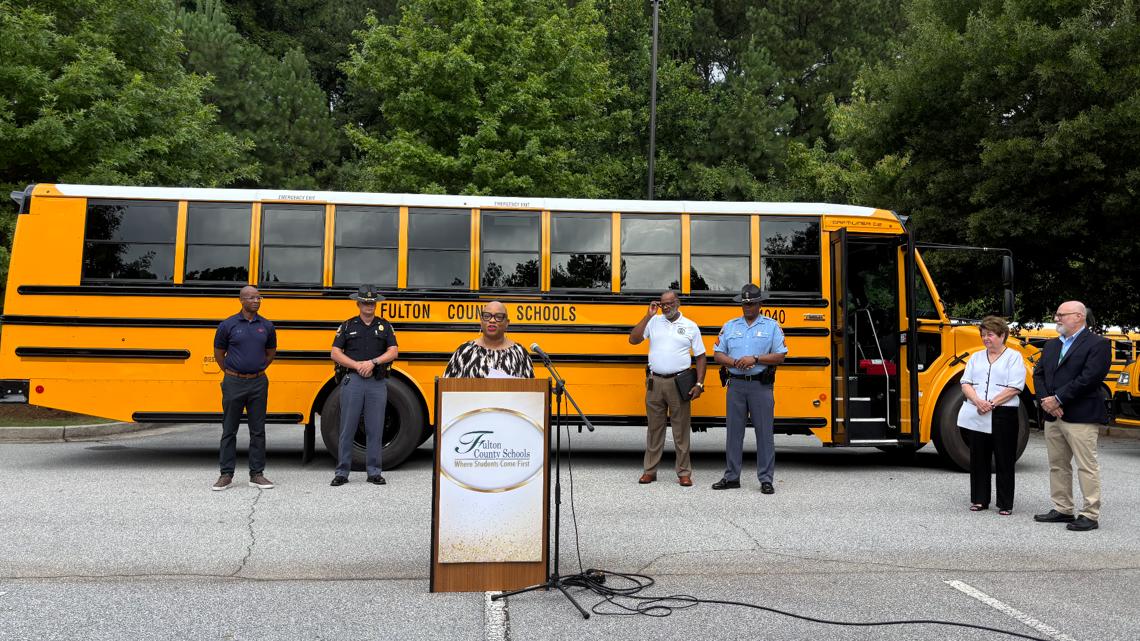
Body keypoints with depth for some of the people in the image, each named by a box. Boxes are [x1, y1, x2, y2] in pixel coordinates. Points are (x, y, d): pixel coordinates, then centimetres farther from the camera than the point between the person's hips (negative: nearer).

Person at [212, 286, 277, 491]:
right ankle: (226, 475, 11)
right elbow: (219, 353, 8)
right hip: (234, 383, -2)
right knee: (229, 430, 4)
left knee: (258, 430, 6)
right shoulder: (228, 325, -3)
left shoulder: (266, 326, 4)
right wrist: (231, 373, 7)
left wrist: (258, 369, 12)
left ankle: (257, 474, 13)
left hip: (258, 383, 2)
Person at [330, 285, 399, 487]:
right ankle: (342, 473, 7)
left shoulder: (385, 326, 11)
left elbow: (393, 352, 1)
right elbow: (335, 353, 2)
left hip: (378, 382, 1)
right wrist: (357, 365, -11)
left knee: (375, 429, 3)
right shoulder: (347, 326, 8)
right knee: (347, 428, 0)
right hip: (352, 381, -1)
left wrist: (373, 362, -14)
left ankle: (374, 472, 10)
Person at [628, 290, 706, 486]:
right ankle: (649, 471, 15)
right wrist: (648, 316, -7)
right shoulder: (654, 322, 6)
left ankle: (684, 472, 11)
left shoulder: (690, 326, 4)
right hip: (655, 382, 1)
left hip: (679, 382, -1)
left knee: (681, 428, 3)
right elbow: (633, 339, -4)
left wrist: (699, 384, -3)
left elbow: (700, 356, 6)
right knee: (654, 427, 8)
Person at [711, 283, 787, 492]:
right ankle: (731, 477, 16)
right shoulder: (730, 326, 10)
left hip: (761, 385, -2)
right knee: (733, 431, 7)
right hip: (736, 384, 3)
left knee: (764, 432, 0)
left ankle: (766, 479, 6)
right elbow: (717, 354, 8)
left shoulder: (772, 326, 3)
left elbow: (780, 356, -3)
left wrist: (755, 359, -15)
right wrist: (734, 363, -11)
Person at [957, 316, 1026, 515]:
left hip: (1003, 415, -4)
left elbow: (1014, 388, -9)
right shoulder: (976, 357, 15)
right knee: (978, 459, 8)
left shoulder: (1013, 356, 1)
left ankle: (1005, 503, 11)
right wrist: (977, 401, -12)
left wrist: (992, 403, -16)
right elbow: (966, 383, 7)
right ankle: (979, 500, 18)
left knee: (1004, 461, 2)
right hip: (976, 416, 4)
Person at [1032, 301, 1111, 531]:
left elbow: (1089, 378, -17)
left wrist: (1057, 399, -16)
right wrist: (1045, 400, -6)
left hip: (1081, 416, -8)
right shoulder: (1051, 345, 16)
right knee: (1057, 465, 13)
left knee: (1087, 466, -2)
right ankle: (1062, 510, 24)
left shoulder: (1097, 344, -7)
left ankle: (1090, 515, 5)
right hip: (1052, 416, 8)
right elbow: (1038, 373, 11)